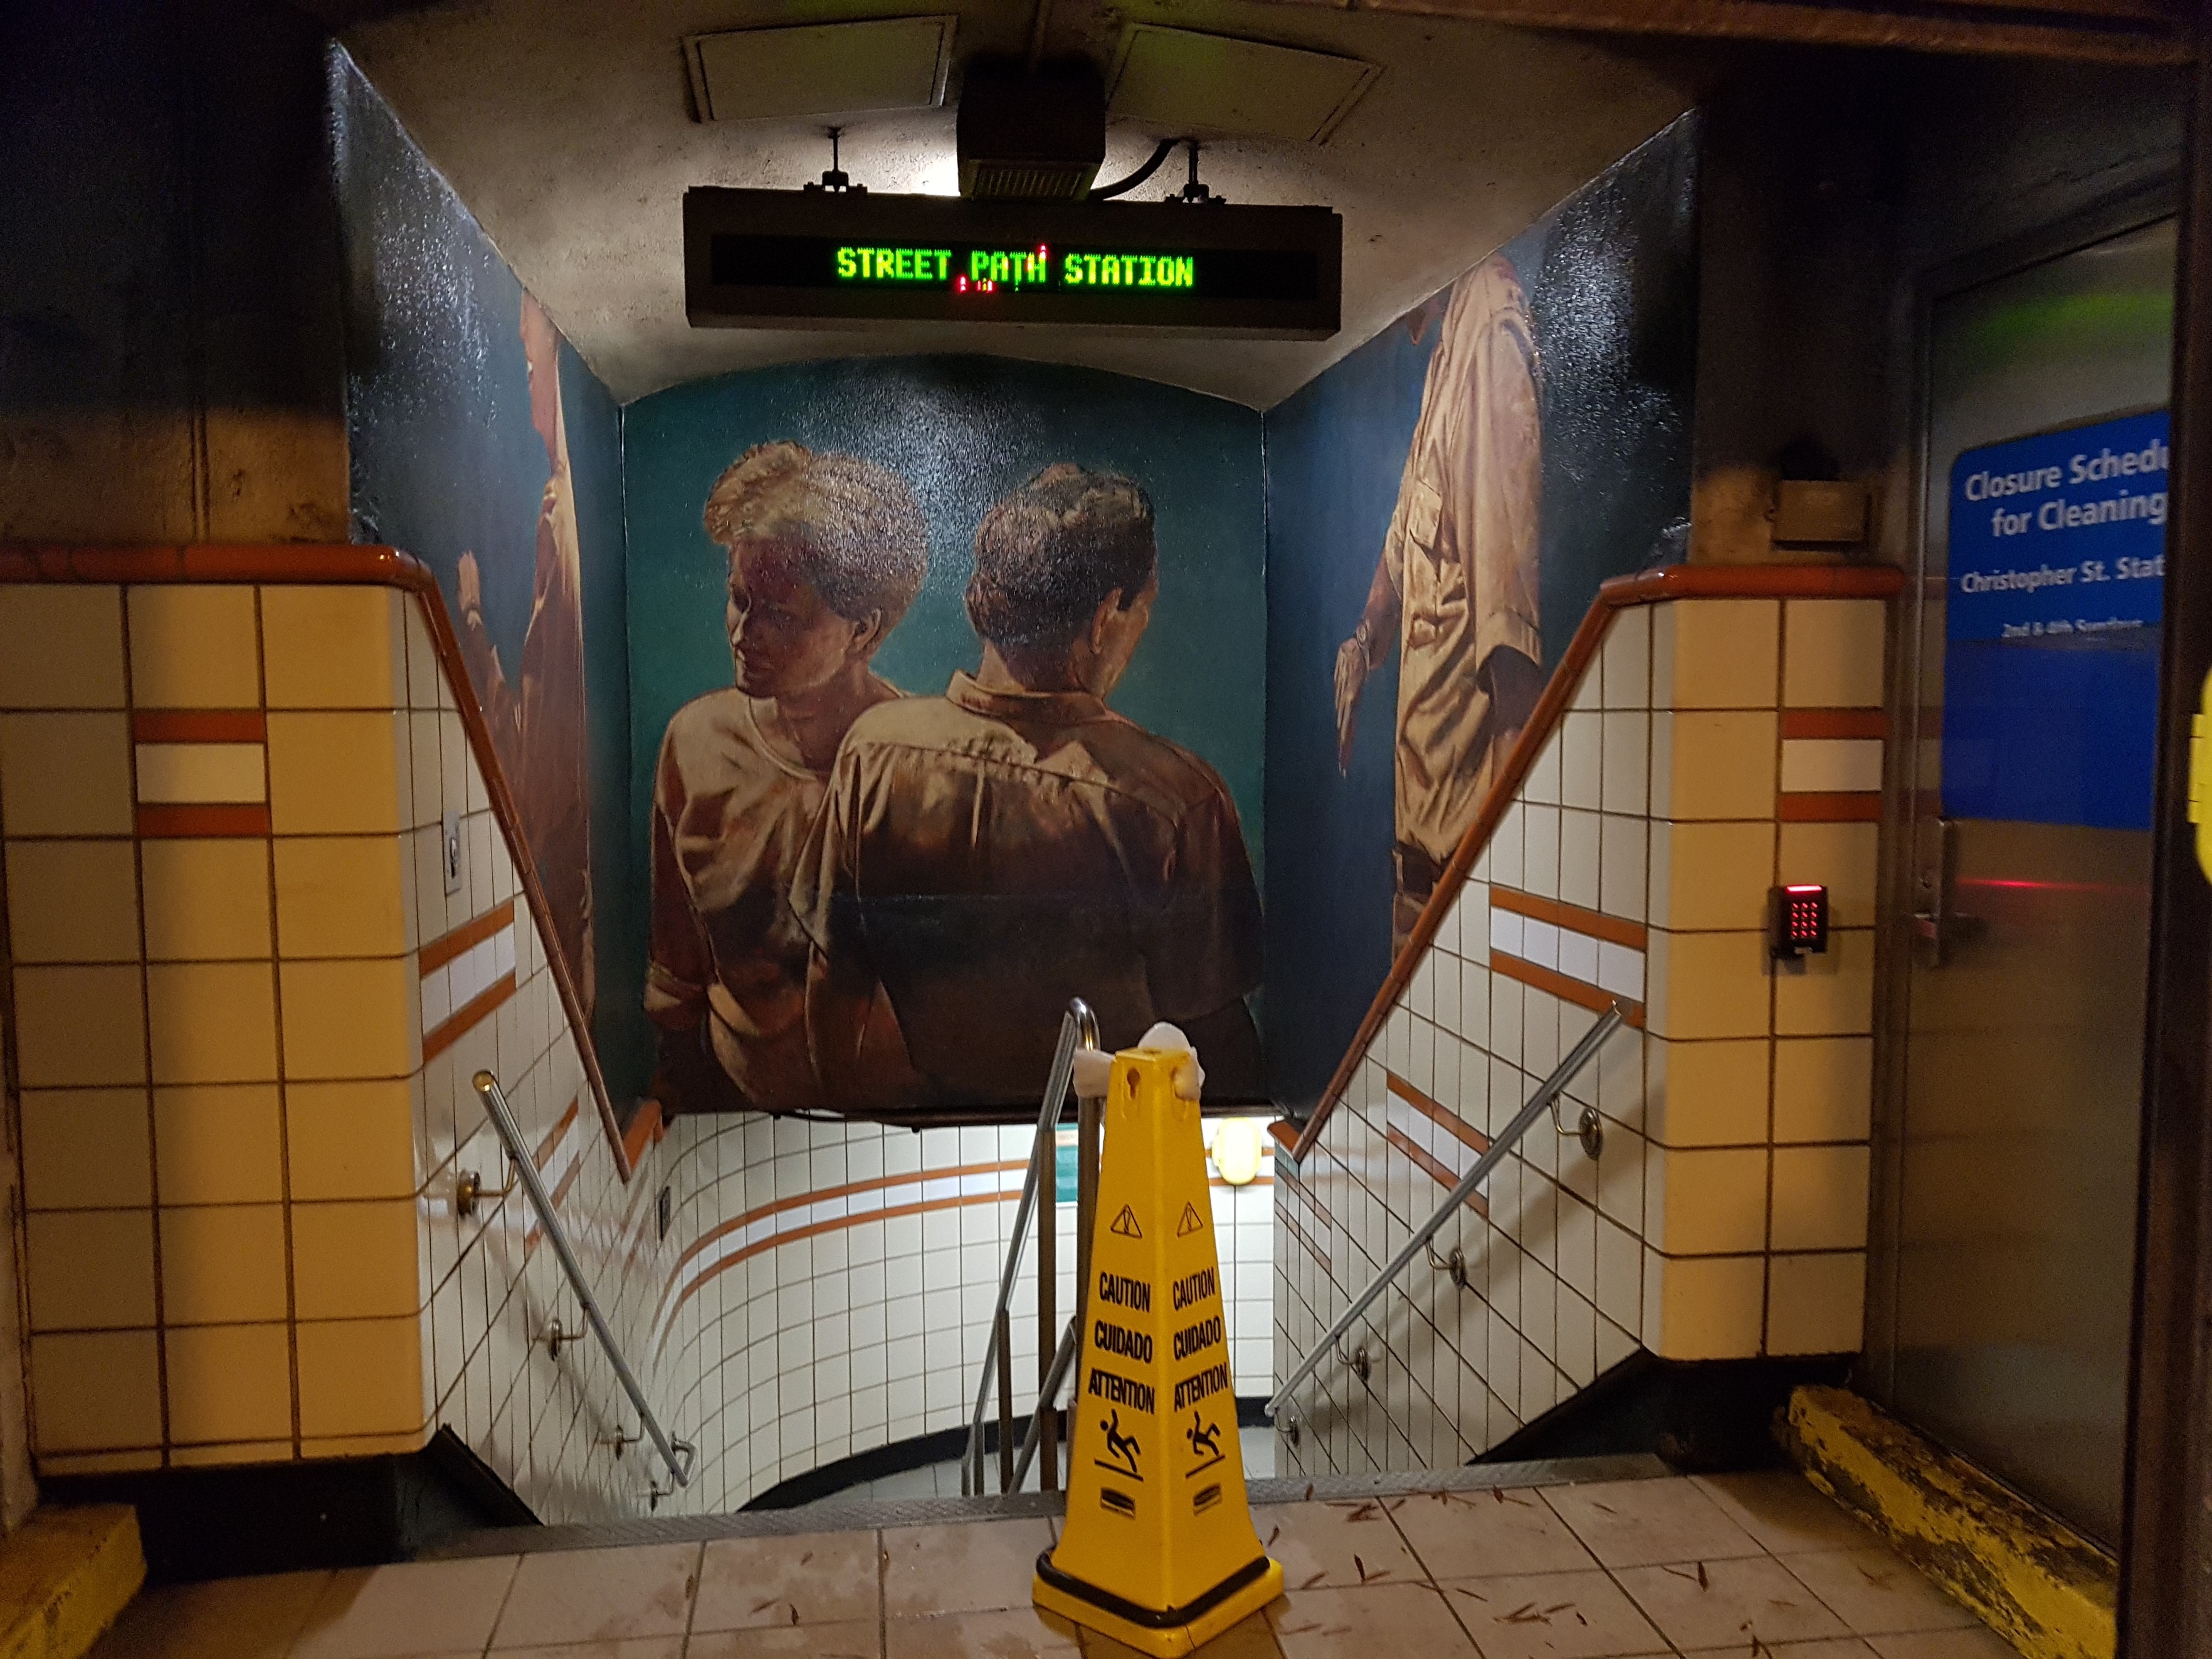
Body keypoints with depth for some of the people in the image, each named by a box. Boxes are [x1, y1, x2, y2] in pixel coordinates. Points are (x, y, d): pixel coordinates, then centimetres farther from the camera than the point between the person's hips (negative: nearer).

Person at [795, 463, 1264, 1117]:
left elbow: (833, 977, -6)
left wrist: (848, 1100, 11)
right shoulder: (1175, 798, -28)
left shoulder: (874, 747, -18)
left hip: (920, 1098, 3)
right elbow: (1214, 1026, -17)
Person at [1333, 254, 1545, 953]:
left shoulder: (1494, 342, -8)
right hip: (1424, 657, 9)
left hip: (1468, 657, -9)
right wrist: (1366, 640, 26)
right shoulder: (1443, 365, 20)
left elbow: (1507, 503, -20)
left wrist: (1508, 648, -28)